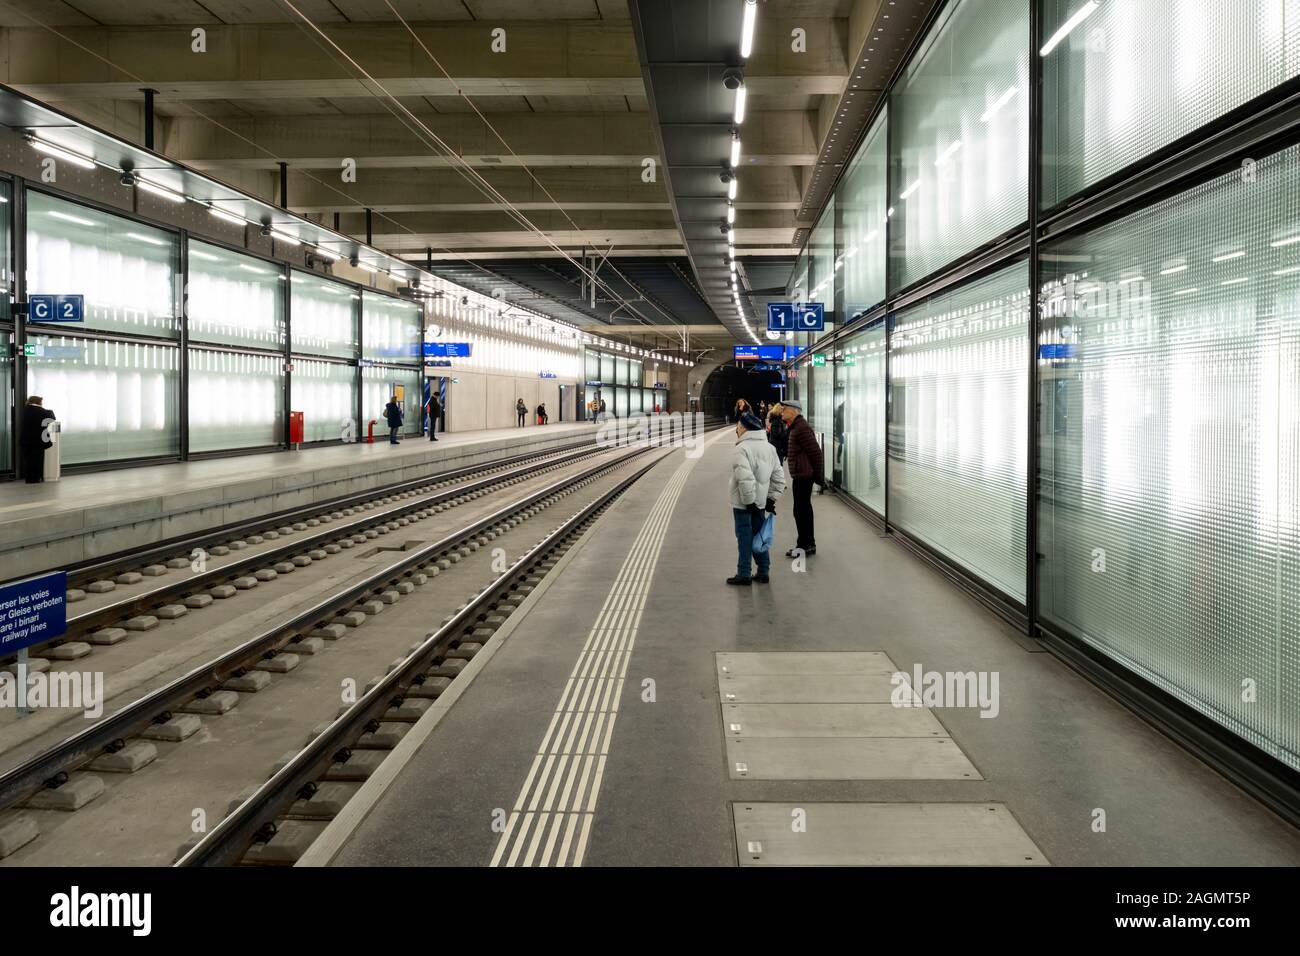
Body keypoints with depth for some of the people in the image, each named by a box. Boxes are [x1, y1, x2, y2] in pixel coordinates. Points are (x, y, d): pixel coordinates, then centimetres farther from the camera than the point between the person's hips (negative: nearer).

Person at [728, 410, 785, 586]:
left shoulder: (741, 449, -18)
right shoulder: (769, 448, 9)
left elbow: (745, 479, -27)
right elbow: (778, 476, 11)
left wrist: (749, 501, -20)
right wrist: (771, 499, 12)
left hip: (743, 504, -7)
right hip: (760, 501, 7)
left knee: (744, 538, 1)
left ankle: (744, 574, 7)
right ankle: (763, 573, 21)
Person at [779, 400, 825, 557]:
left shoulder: (801, 428, -18)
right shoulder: (795, 427, 16)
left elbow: (815, 451, -20)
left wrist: (817, 475, -14)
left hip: (803, 475, -11)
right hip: (800, 475, 11)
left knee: (801, 510, -6)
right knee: (804, 509, 16)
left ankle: (804, 545, 0)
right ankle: (809, 543, 25)